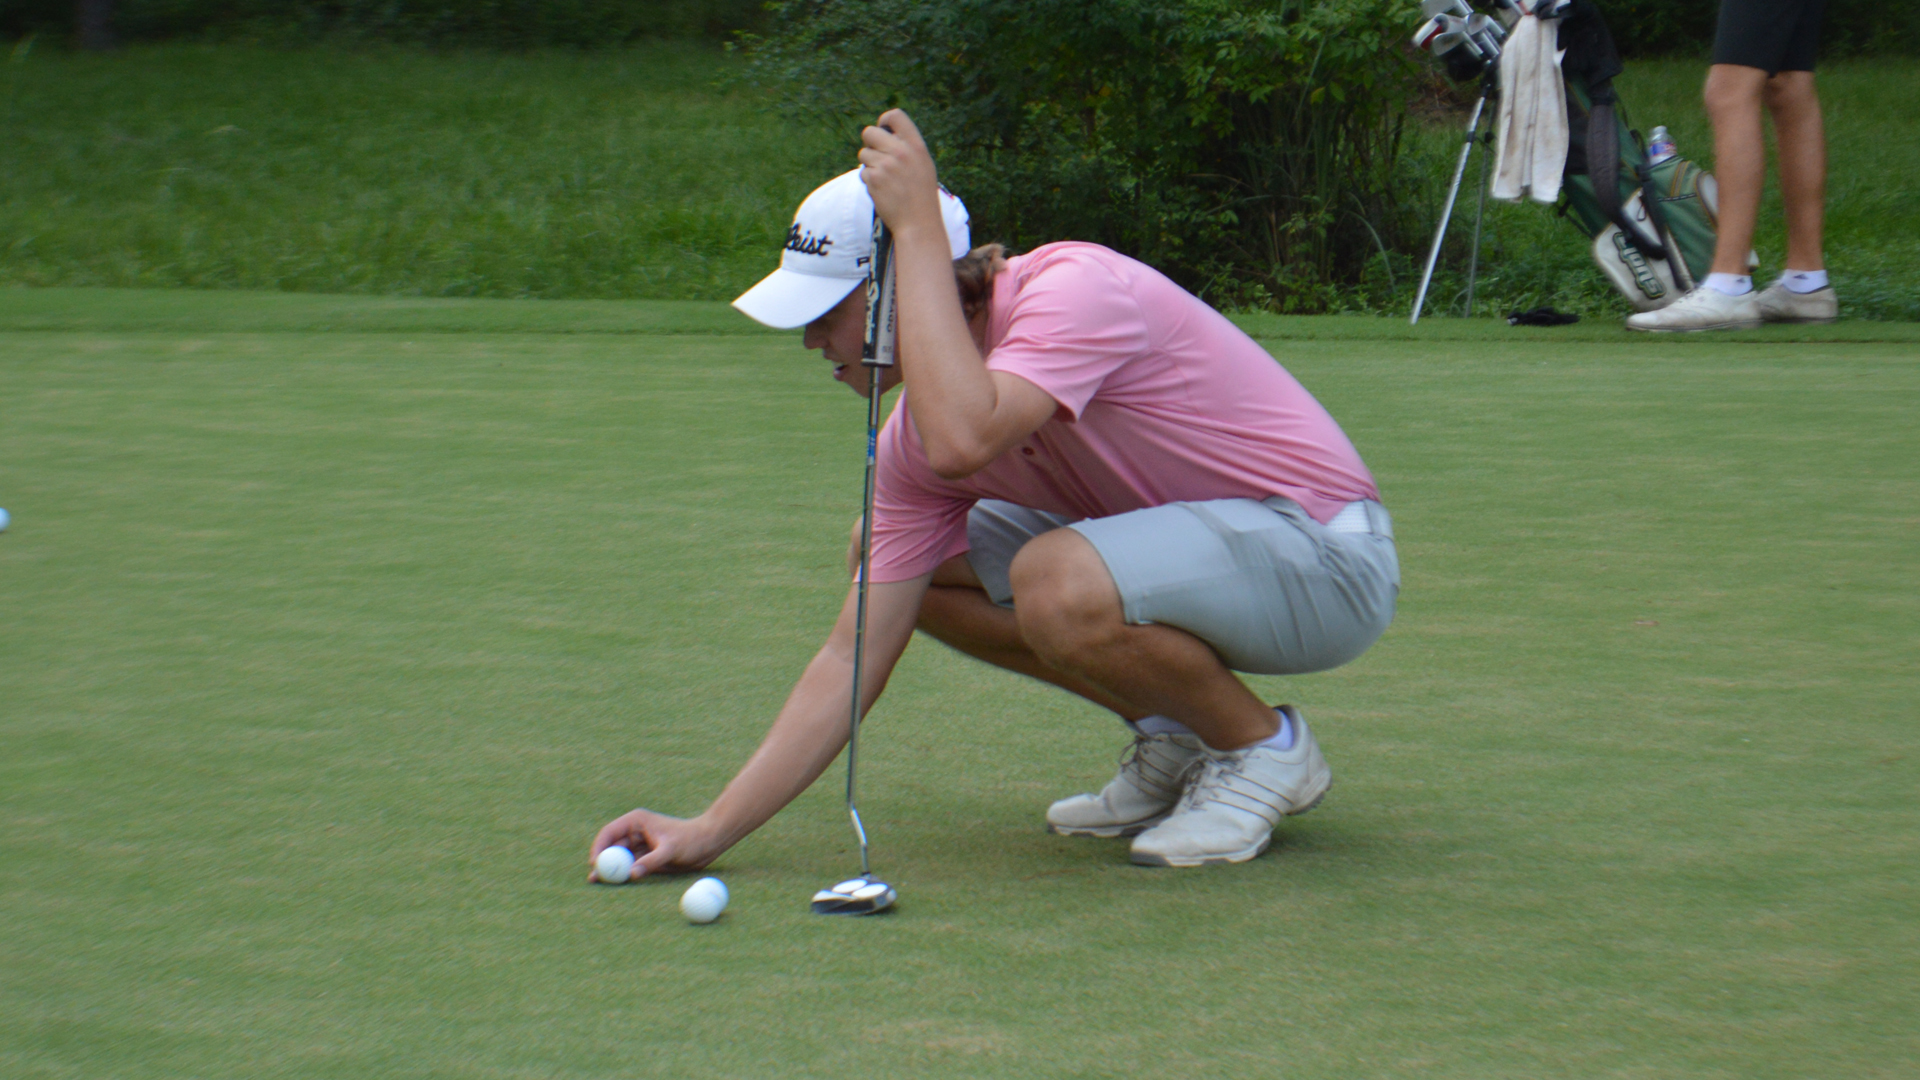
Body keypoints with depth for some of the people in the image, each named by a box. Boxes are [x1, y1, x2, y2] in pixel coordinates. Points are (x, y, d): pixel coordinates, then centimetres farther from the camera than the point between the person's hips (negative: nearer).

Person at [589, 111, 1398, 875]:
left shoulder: (1074, 288, -24)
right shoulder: (916, 430, -2)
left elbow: (961, 442, -44)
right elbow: (854, 656, 0)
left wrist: (918, 226, -33)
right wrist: (712, 830, -6)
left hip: (1326, 555, -8)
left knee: (1058, 582, -35)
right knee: (890, 556, 2)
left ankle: (1264, 748, -6)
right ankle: (1173, 738, 9)